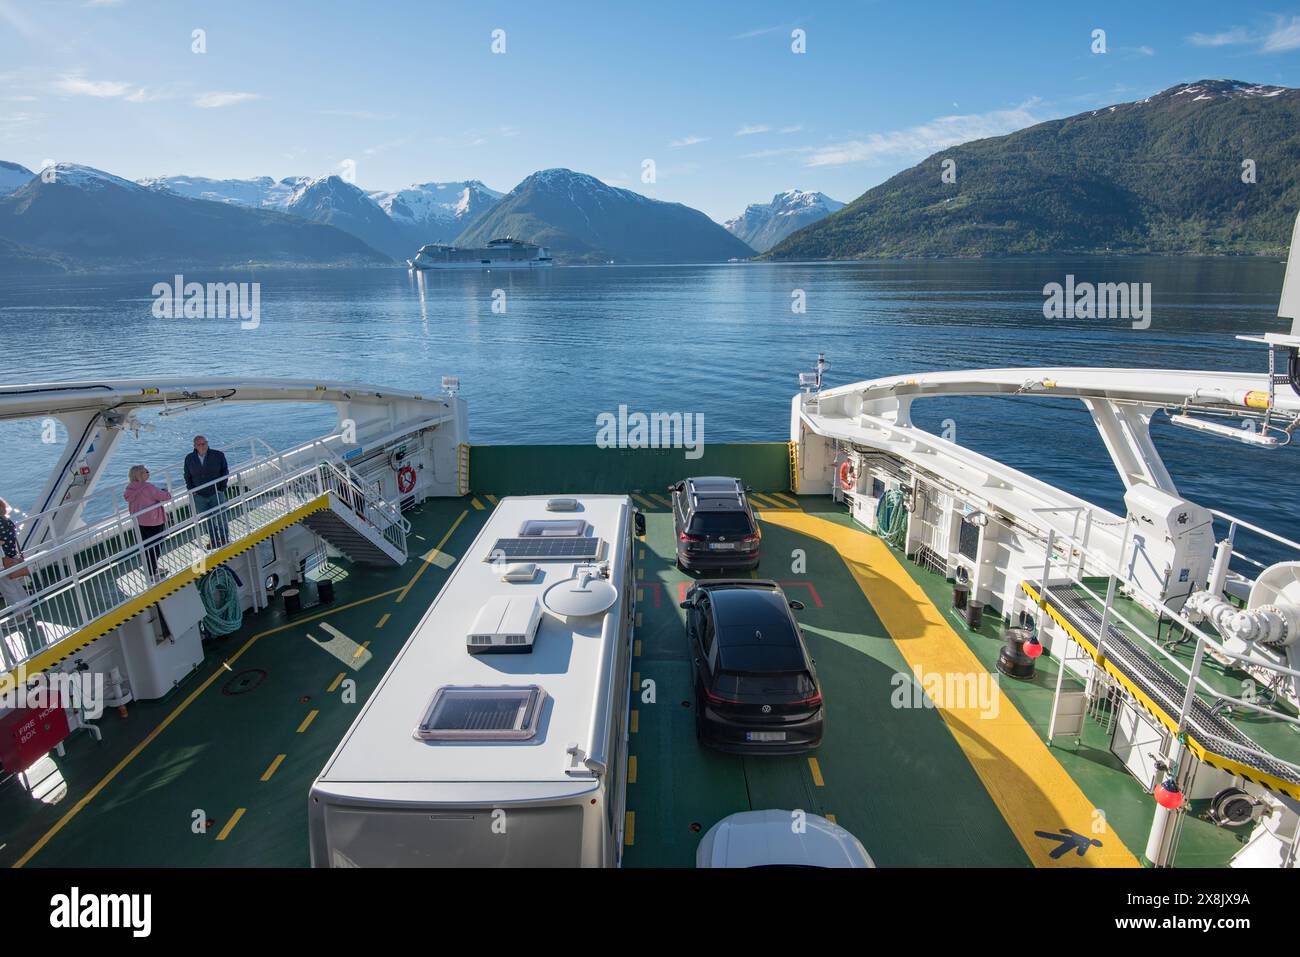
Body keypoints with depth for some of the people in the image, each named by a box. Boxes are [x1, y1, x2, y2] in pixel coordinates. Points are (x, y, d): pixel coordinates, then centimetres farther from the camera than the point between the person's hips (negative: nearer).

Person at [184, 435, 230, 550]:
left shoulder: (218, 455, -6)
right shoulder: (189, 459, 1)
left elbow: (225, 471, 1)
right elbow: (187, 476, 12)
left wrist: (221, 488, -5)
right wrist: (191, 491, 2)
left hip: (216, 493, -2)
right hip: (199, 496, 2)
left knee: (220, 517, 6)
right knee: (208, 519, 8)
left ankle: (224, 539, 21)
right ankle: (213, 540, 21)